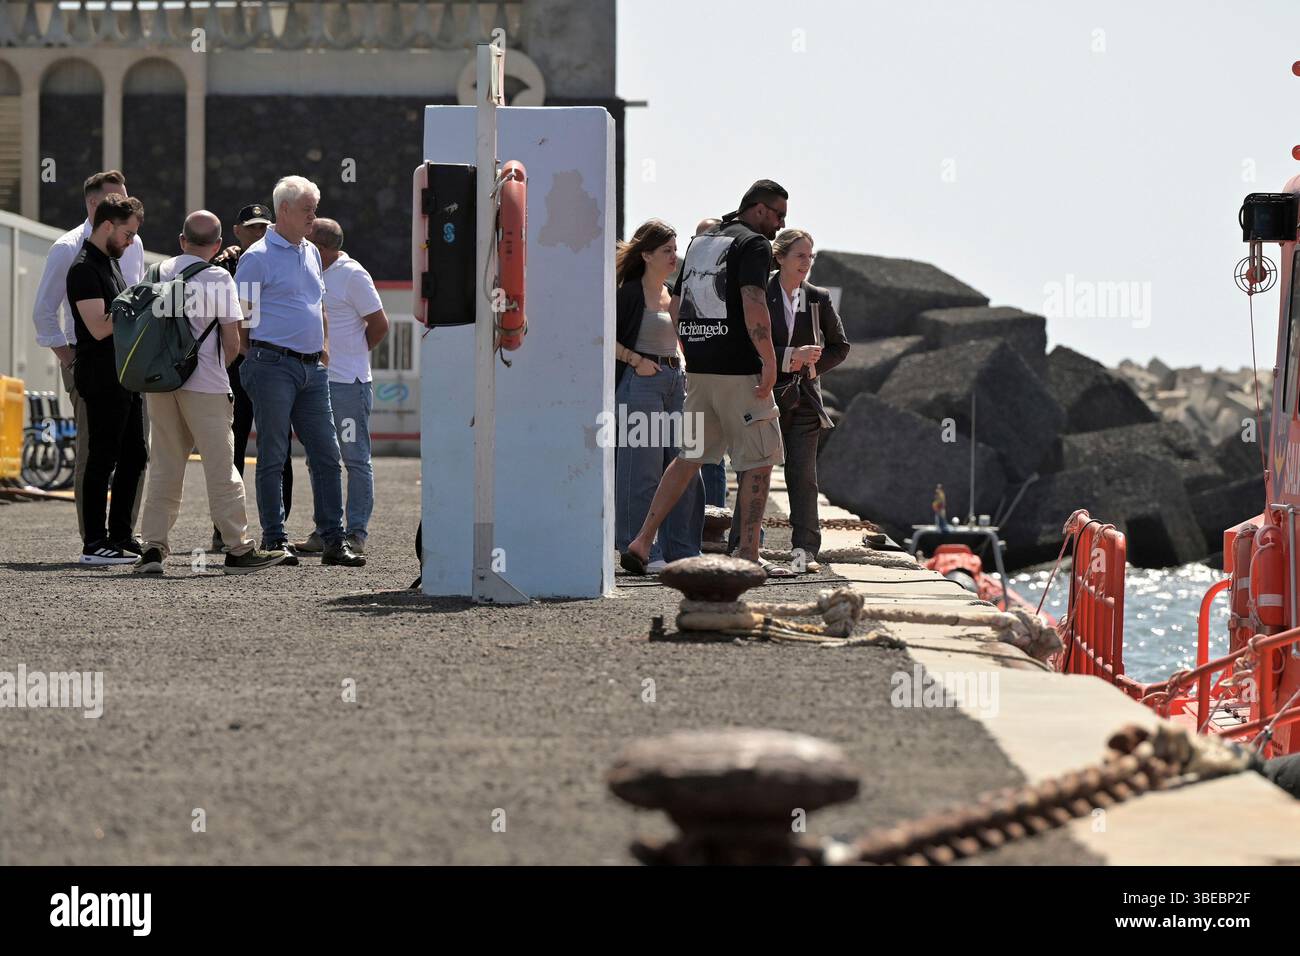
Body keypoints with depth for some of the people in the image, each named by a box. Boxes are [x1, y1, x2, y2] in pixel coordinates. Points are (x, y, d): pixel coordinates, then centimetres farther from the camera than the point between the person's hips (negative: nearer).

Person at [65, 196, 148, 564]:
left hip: (125, 375, 10)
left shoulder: (110, 261, 17)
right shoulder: (84, 269, -14)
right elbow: (99, 327, -21)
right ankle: (94, 544, -3)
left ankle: (120, 536, 19)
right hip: (102, 377, -10)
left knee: (133, 455, 12)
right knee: (102, 458, -7)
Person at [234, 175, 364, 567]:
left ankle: (334, 541, 9)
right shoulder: (258, 256, -7)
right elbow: (238, 316, -8)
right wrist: (254, 359, -7)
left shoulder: (311, 253, 17)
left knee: (326, 454, 6)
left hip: (312, 368, 7)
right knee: (272, 457, -2)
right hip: (273, 368, -7)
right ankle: (274, 541, 3)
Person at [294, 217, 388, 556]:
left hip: (348, 383, -8)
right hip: (315, 382, 8)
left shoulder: (352, 276, -9)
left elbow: (379, 325, -7)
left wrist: (351, 354, 4)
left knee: (355, 459, -1)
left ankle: (356, 533, 2)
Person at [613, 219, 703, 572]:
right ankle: (641, 552, -2)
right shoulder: (630, 292, -7)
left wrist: (682, 366, 13)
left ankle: (682, 550, 12)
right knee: (643, 471, -6)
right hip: (641, 384, -8)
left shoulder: (673, 295, 16)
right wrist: (636, 361, -15)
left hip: (675, 382, 8)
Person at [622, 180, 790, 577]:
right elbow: (753, 304, -21)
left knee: (690, 456, 14)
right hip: (739, 370, -8)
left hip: (698, 370, 8)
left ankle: (641, 543, 7)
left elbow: (676, 306, 22)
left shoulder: (700, 242, 18)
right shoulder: (754, 244, -7)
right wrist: (769, 361, -20)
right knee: (758, 460, 1)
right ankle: (747, 556, -1)